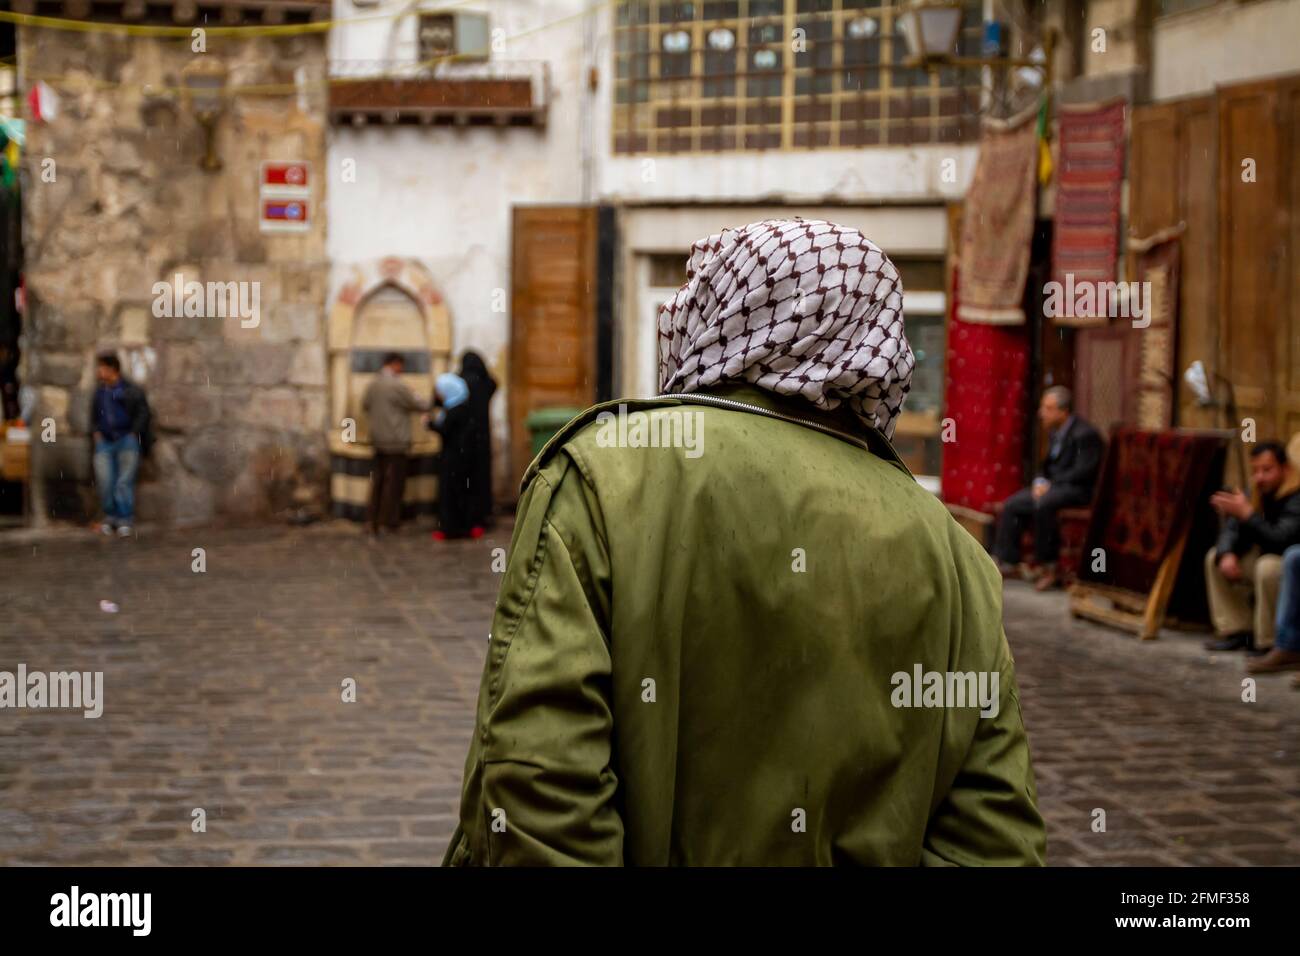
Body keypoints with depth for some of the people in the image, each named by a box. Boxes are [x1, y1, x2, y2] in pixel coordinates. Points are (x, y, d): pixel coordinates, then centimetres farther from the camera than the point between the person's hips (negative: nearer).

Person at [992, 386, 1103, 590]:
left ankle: (1048, 567, -27)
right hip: (1053, 486, 10)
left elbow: (1083, 472, -21)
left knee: (1042, 505, -35)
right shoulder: (1057, 433, 13)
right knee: (1011, 505, -3)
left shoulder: (1084, 434, -15)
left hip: (1078, 490, -10)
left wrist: (1050, 484, -20)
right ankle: (1008, 562, 1)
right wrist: (1040, 481, 0)